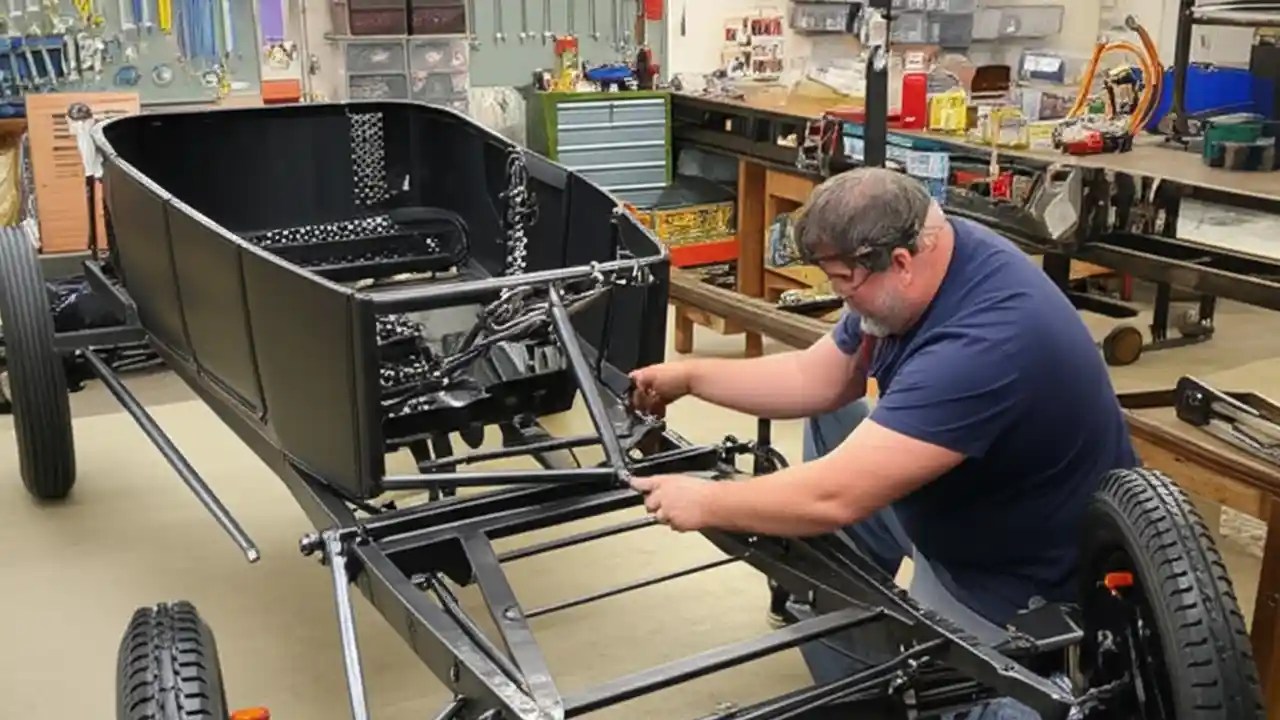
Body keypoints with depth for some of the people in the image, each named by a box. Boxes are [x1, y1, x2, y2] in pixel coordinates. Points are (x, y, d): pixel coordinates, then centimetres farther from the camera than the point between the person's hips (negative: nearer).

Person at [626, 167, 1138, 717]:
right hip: (960, 506, 9)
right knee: (828, 424, 12)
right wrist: (687, 376, -1)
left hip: (1020, 584, -8)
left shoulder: (983, 346, -37)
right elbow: (819, 378, 3)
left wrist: (704, 503, -21)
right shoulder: (927, 255, -9)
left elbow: (833, 498, -35)